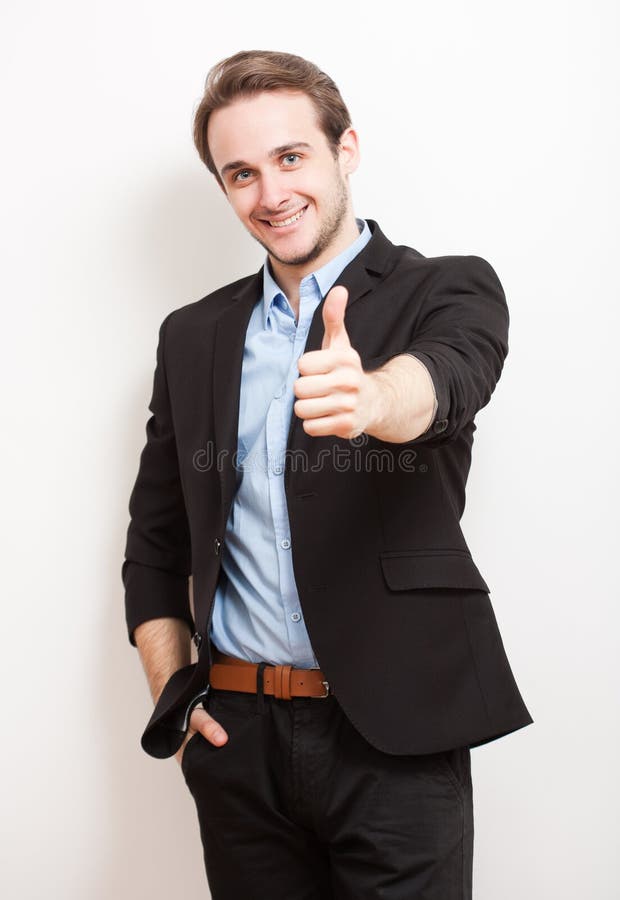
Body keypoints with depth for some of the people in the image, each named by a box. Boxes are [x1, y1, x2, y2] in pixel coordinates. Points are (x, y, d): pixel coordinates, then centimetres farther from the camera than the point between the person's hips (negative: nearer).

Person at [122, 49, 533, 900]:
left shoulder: (448, 290, 0)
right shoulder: (193, 336, 10)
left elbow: (443, 379, -24)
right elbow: (155, 538, 14)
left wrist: (369, 395, -46)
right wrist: (172, 692, 4)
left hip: (394, 736, -3)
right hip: (236, 740, 4)